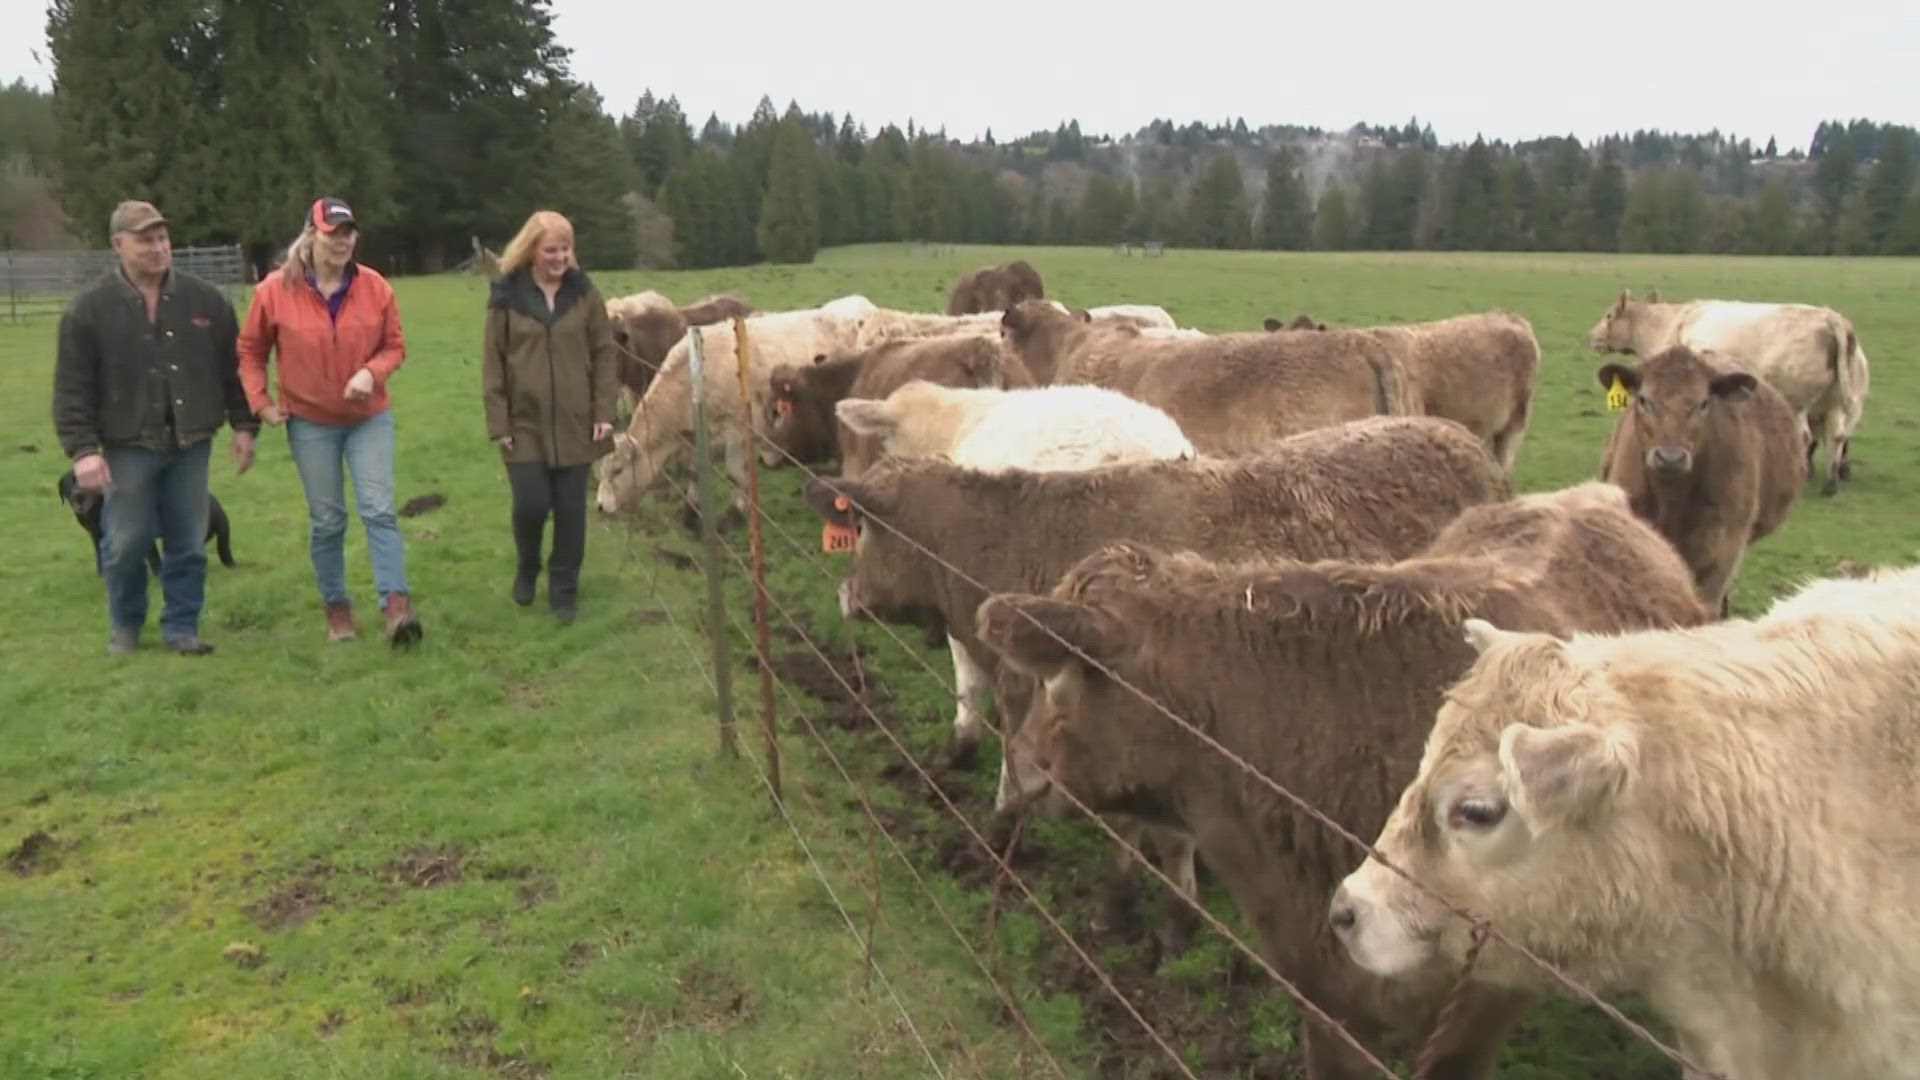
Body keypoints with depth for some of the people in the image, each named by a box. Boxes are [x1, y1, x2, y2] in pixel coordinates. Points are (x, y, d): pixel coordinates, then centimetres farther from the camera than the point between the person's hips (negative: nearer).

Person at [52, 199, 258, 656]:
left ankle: (181, 627, 18)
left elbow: (233, 369, 10)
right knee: (127, 544, 5)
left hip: (190, 444, 2)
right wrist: (83, 449, -13)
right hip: (126, 447, -2)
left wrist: (243, 426, 6)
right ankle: (126, 627, 24)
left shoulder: (205, 299, 3)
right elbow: (71, 389, -5)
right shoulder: (89, 308, -4)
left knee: (188, 543, 6)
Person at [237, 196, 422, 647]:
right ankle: (336, 607, 21)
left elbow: (394, 346, 2)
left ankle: (396, 603, -13)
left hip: (369, 417, 0)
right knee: (327, 521, 8)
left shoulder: (375, 287, -6)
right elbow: (250, 351, 5)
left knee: (379, 509, -10)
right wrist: (261, 401, -2)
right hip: (310, 422, 0)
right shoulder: (276, 289, -8)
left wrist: (372, 372, -17)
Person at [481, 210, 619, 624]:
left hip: (575, 423, 1)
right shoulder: (507, 296, -2)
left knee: (570, 509, 5)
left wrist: (604, 411, -4)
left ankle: (564, 590, 19)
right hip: (525, 424, -1)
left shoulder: (584, 292, 2)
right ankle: (528, 567, 26)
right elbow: (492, 362, 0)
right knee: (531, 504, -5)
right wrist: (498, 421, -6)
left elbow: (604, 354, 3)